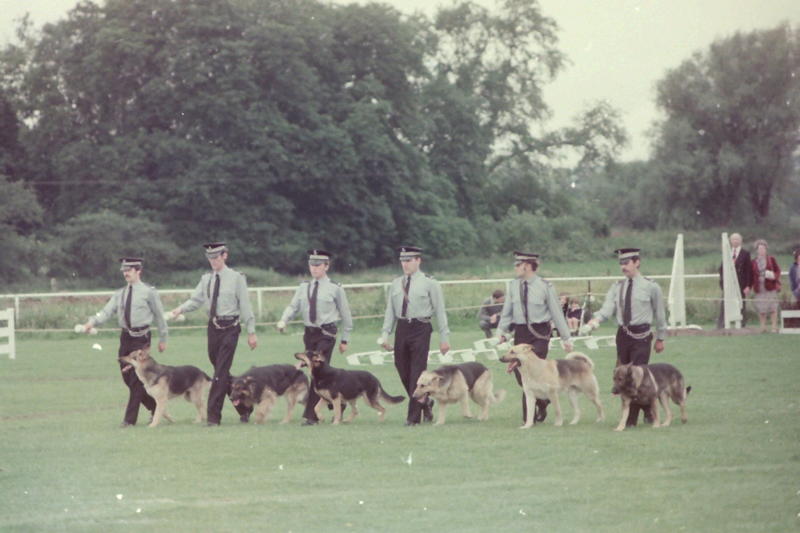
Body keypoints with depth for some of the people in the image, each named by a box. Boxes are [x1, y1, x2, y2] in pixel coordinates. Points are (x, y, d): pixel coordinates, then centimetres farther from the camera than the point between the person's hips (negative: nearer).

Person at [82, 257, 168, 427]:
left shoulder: (148, 292, -3)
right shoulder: (120, 294, 10)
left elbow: (159, 316, 3)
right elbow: (107, 311, -1)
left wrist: (163, 339, 7)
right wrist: (92, 322, -19)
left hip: (141, 338, -6)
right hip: (125, 337, 6)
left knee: (136, 378, -7)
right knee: (128, 378, 8)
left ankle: (130, 419, -3)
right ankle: (155, 406, 25)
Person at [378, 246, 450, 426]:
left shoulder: (429, 283, 0)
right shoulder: (396, 284, 12)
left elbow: (440, 311, 1)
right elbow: (390, 311, 14)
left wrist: (444, 337, -3)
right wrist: (385, 334, 5)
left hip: (420, 329, -5)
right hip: (402, 328, 5)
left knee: (417, 372, -6)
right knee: (403, 371, 5)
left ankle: (413, 416, -2)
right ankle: (425, 403, 27)